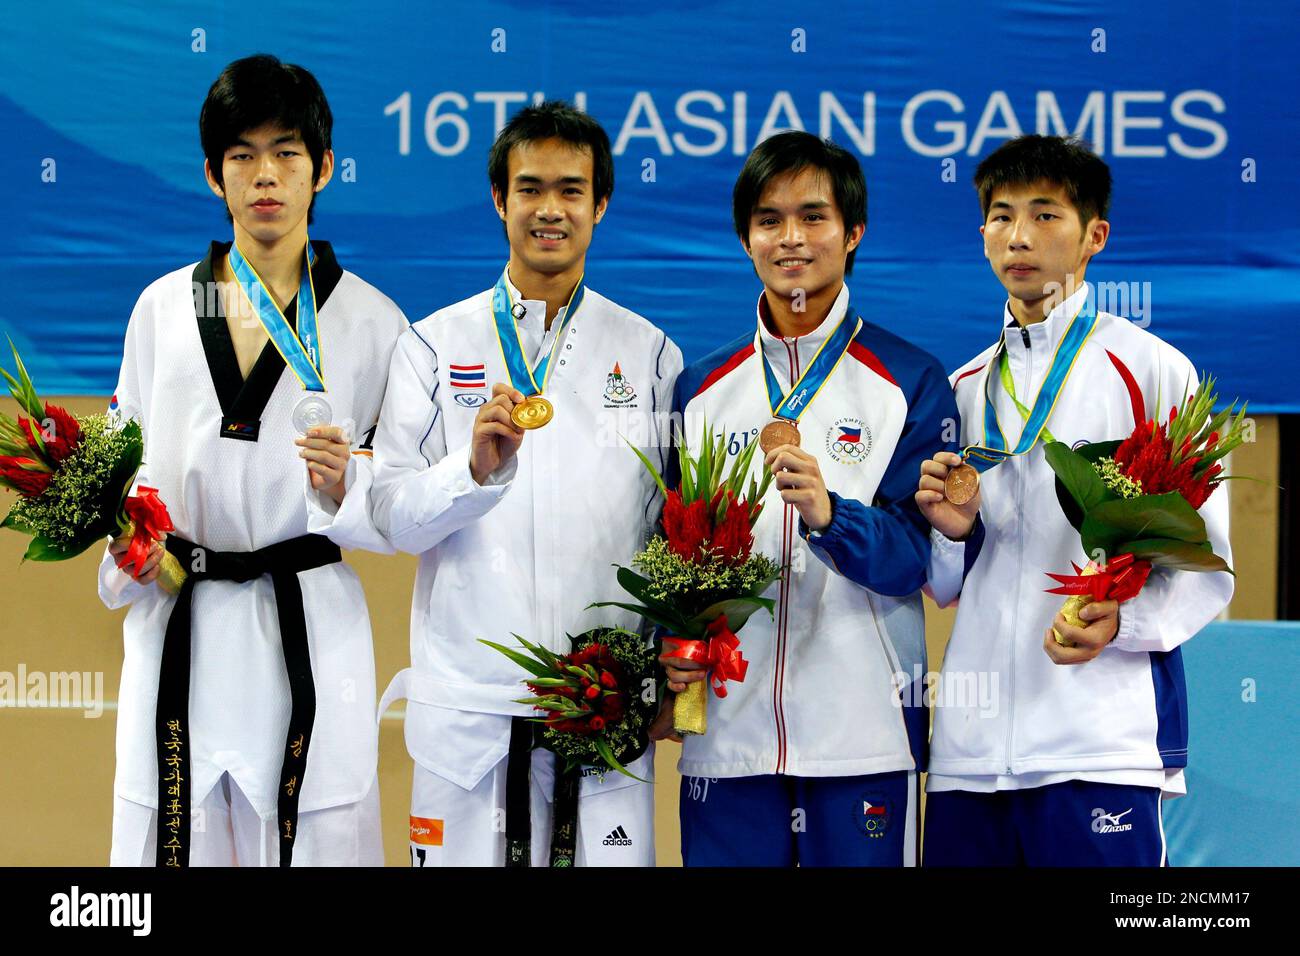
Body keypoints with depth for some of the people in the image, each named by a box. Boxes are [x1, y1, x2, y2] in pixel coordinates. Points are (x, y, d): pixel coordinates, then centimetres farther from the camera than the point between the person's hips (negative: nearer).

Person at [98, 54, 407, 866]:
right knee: (176, 834, 1)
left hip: (310, 627, -2)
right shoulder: (164, 307, 10)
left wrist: (346, 483, -15)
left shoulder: (370, 321, 4)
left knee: (316, 834, -3)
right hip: (177, 624, 2)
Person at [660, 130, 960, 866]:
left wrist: (828, 511, -26)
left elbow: (916, 557, -7)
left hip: (864, 731, -2)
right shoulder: (703, 388, 12)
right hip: (727, 729, 3)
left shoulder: (912, 381, 1)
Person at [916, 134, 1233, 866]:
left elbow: (1206, 566, -2)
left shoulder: (1153, 371, 2)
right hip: (970, 748, 5)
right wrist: (950, 530, 0)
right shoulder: (965, 388, 17)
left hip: (1101, 749, -5)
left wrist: (1123, 620, -20)